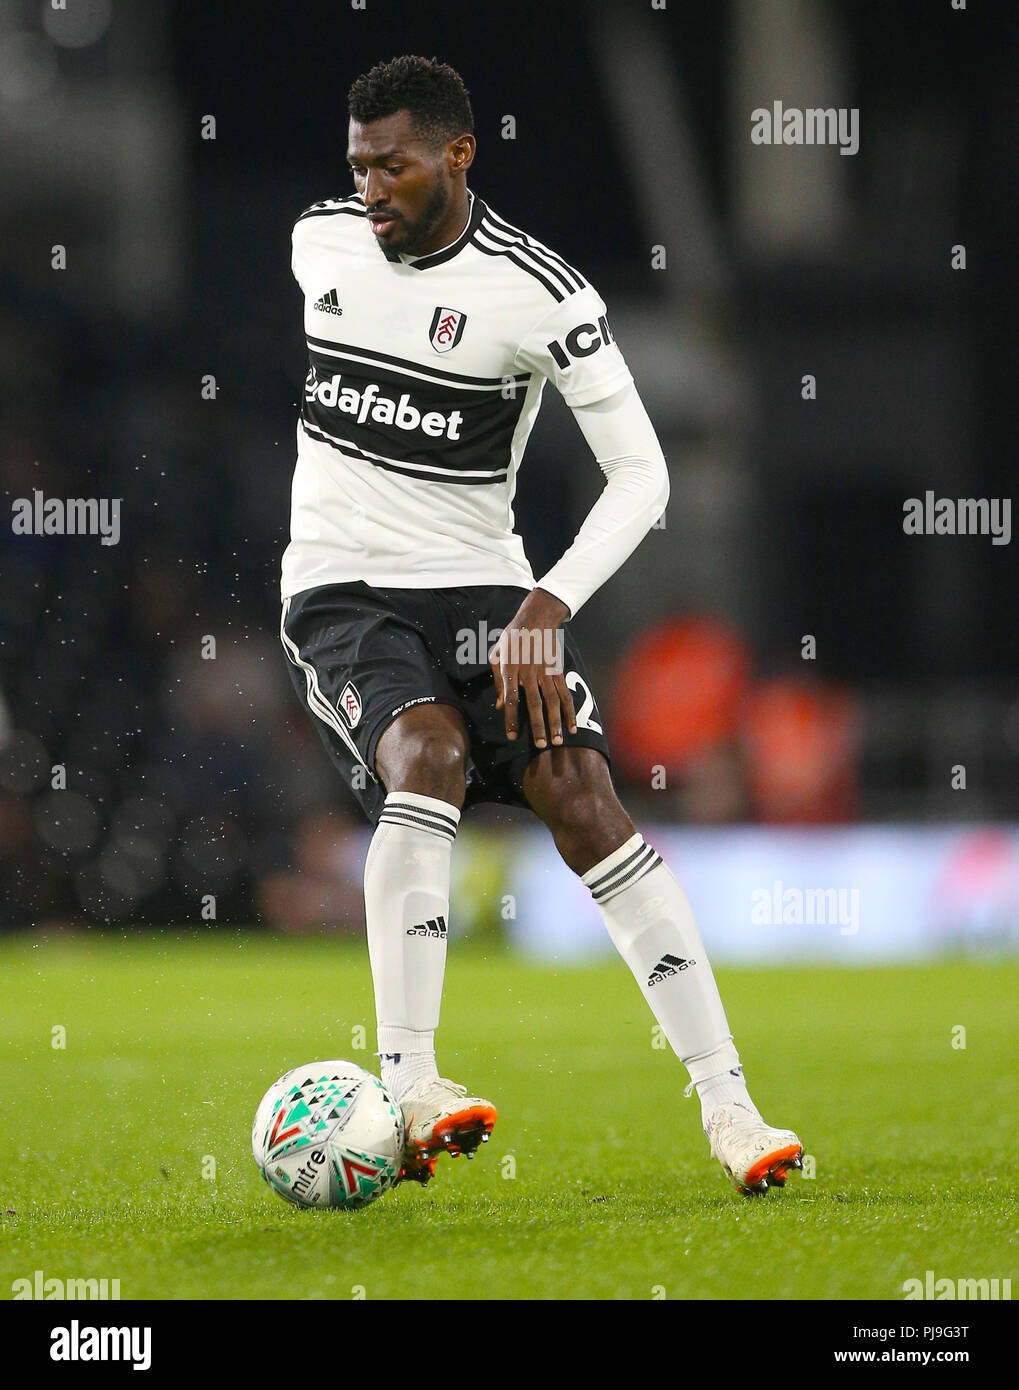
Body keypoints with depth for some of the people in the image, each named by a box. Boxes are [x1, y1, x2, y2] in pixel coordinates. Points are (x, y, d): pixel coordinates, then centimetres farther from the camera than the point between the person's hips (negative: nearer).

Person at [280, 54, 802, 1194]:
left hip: (480, 588, -1)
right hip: (340, 591, 1)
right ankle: (409, 1087, -34)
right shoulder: (319, 240, 2)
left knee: (581, 794, -18)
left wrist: (546, 610, -24)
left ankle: (727, 1107, -15)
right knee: (427, 755, -29)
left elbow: (641, 475, -13)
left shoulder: (540, 294, -12)